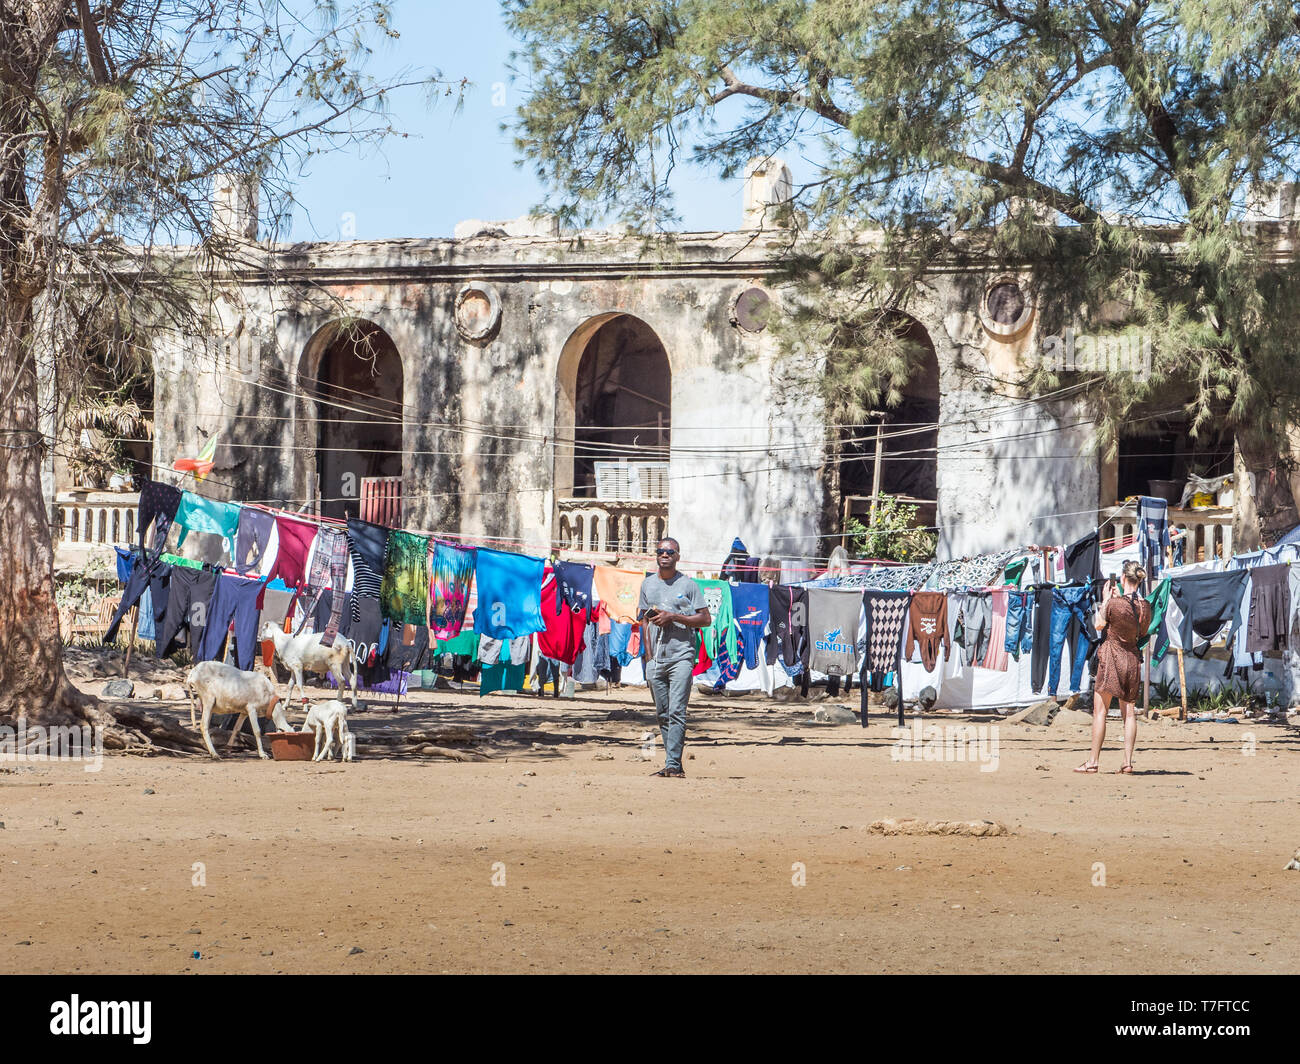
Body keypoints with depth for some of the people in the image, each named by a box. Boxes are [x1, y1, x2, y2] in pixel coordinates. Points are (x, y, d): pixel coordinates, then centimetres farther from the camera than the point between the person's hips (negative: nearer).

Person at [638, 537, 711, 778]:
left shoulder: (688, 585, 3)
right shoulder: (647, 584, 15)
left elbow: (705, 619, 0)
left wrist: (673, 617, -10)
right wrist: (648, 654, 8)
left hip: (681, 656, -5)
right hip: (655, 658, 5)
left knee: (676, 711, -13)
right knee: (662, 714, 6)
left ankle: (673, 765, -17)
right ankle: (671, 764, 11)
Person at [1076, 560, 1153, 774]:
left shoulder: (1113, 603, -16)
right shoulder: (1145, 607, 0)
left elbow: (1099, 624, -1)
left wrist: (1106, 598, 7)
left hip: (1111, 657, -5)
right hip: (1133, 659, 5)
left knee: (1099, 710, 0)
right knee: (1129, 712, 7)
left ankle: (1093, 761, -2)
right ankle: (1128, 761, 2)